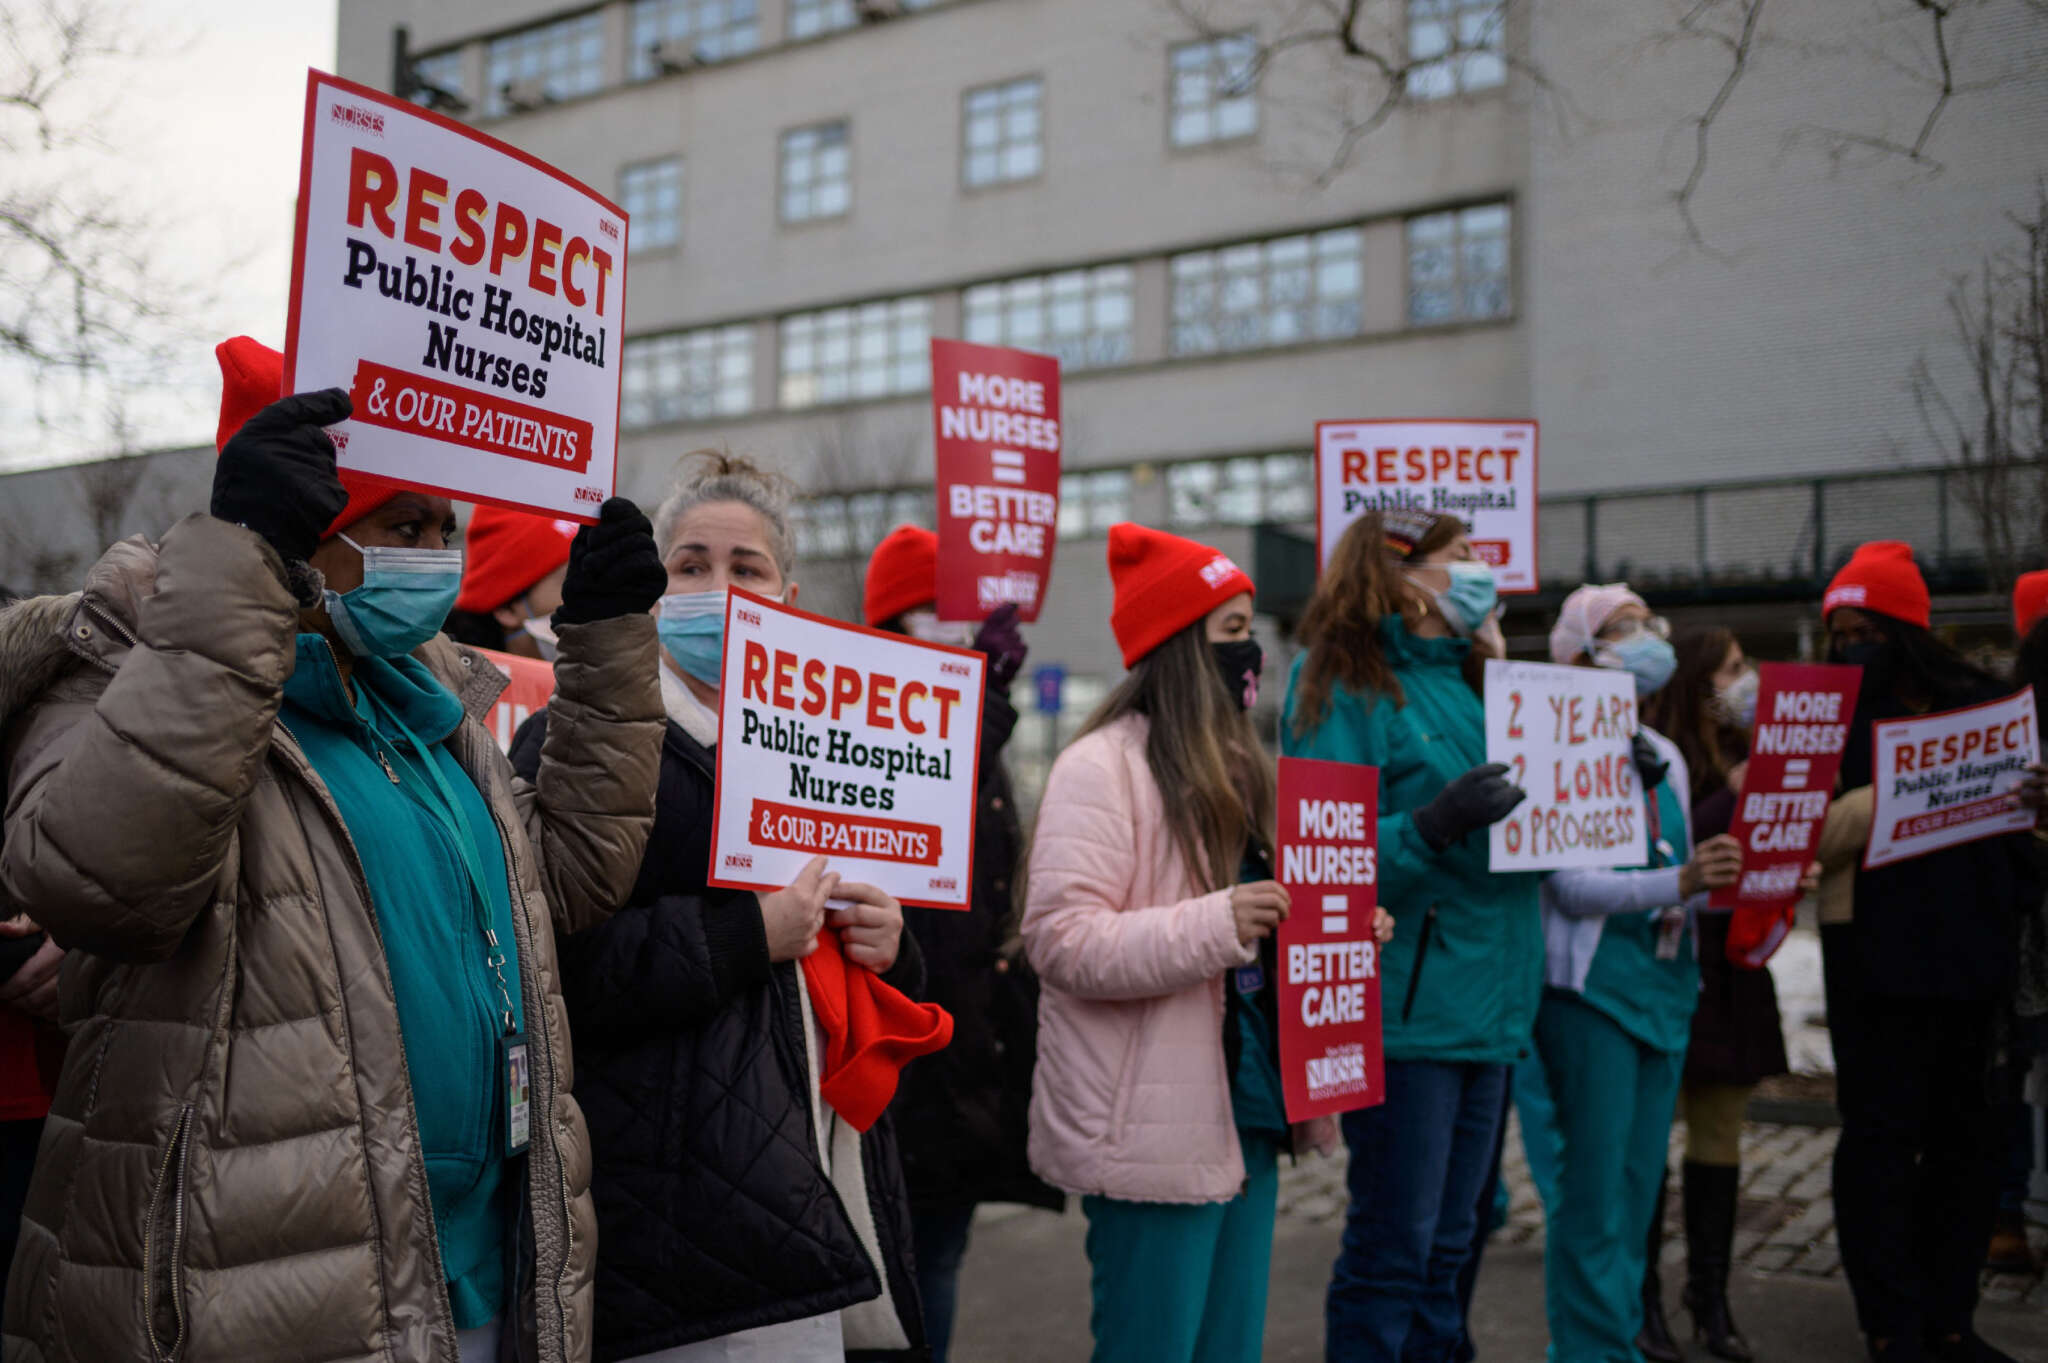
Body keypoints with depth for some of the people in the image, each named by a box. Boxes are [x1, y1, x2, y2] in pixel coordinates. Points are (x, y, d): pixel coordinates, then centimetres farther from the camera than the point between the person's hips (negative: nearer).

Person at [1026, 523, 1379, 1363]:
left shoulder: (1231, 765, 17)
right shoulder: (1102, 767, -12)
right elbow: (1058, 940, -21)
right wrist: (1213, 926, -28)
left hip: (1247, 1116, 9)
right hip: (1155, 1135, -8)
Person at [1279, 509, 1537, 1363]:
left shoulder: (1464, 680, 15)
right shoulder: (1345, 686, -9)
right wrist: (1435, 824, -31)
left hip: (1489, 1005, 8)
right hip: (1405, 1009, -8)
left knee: (1446, 1245, 16)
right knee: (1390, 1252, 0)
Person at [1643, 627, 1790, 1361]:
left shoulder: (1742, 758, 14)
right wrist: (1730, 799, -22)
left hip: (1734, 970, 7)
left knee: (1720, 1136, 11)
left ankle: (1711, 1300, 21)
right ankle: (1643, 1302, 11)